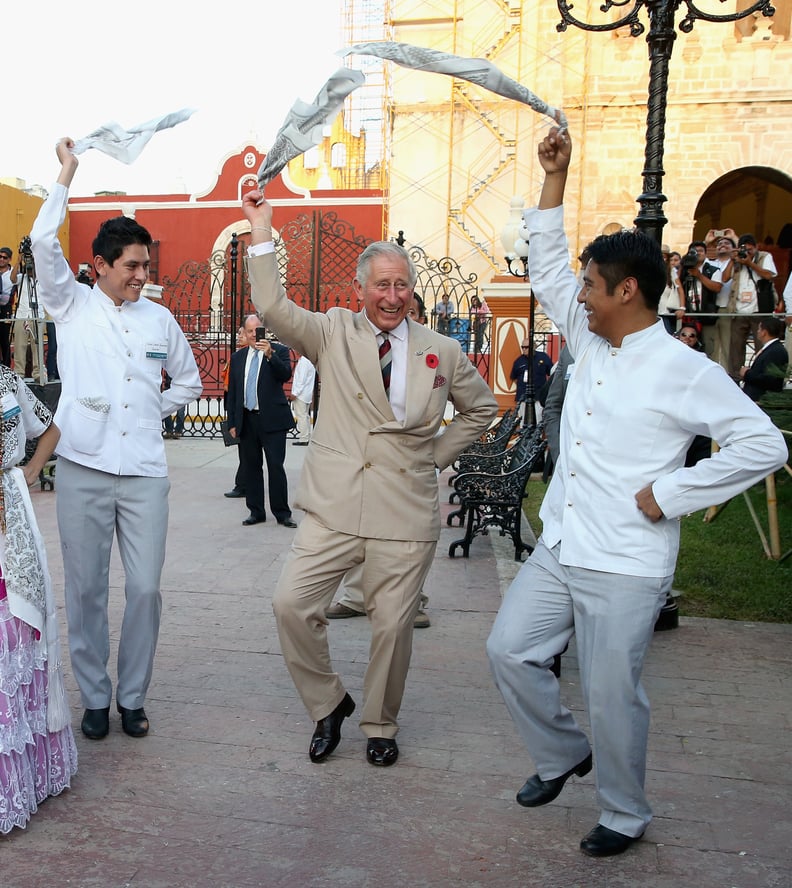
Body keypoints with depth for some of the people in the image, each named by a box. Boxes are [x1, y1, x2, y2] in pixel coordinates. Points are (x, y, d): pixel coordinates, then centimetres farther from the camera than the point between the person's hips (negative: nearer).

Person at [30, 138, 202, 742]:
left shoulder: (160, 318, 12)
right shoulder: (72, 305, 6)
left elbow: (190, 382, 24)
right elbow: (44, 243, -8)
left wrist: (158, 410, 10)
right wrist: (67, 175, -5)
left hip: (145, 471, 2)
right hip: (84, 469, -1)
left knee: (145, 587, 1)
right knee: (86, 587, 4)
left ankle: (132, 697, 17)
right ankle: (94, 697, 19)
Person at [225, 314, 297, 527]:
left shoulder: (279, 351, 1)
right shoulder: (237, 357, 14)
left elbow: (286, 374, -17)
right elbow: (232, 392, 15)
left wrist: (270, 355, -30)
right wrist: (232, 423, 11)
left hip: (272, 419, -4)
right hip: (246, 420, 5)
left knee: (276, 466, -5)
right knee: (250, 468, 8)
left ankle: (282, 513, 4)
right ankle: (256, 512, 18)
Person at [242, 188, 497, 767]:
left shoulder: (442, 352, 8)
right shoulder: (334, 334, 4)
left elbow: (482, 407, 21)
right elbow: (273, 307, -9)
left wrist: (439, 453, 11)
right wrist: (261, 228, -11)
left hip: (405, 513, 1)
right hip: (334, 507, 0)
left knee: (393, 623, 5)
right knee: (291, 604, -7)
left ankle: (381, 725, 30)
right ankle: (329, 703, 19)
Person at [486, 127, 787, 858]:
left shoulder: (683, 372, -13)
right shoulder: (591, 345, 7)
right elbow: (547, 272, 14)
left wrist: (671, 493, -17)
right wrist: (555, 179, 9)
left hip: (623, 567, -7)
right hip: (558, 551, 7)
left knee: (612, 697, 3)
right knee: (509, 649, 9)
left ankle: (624, 817, 28)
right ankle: (563, 752, 33)